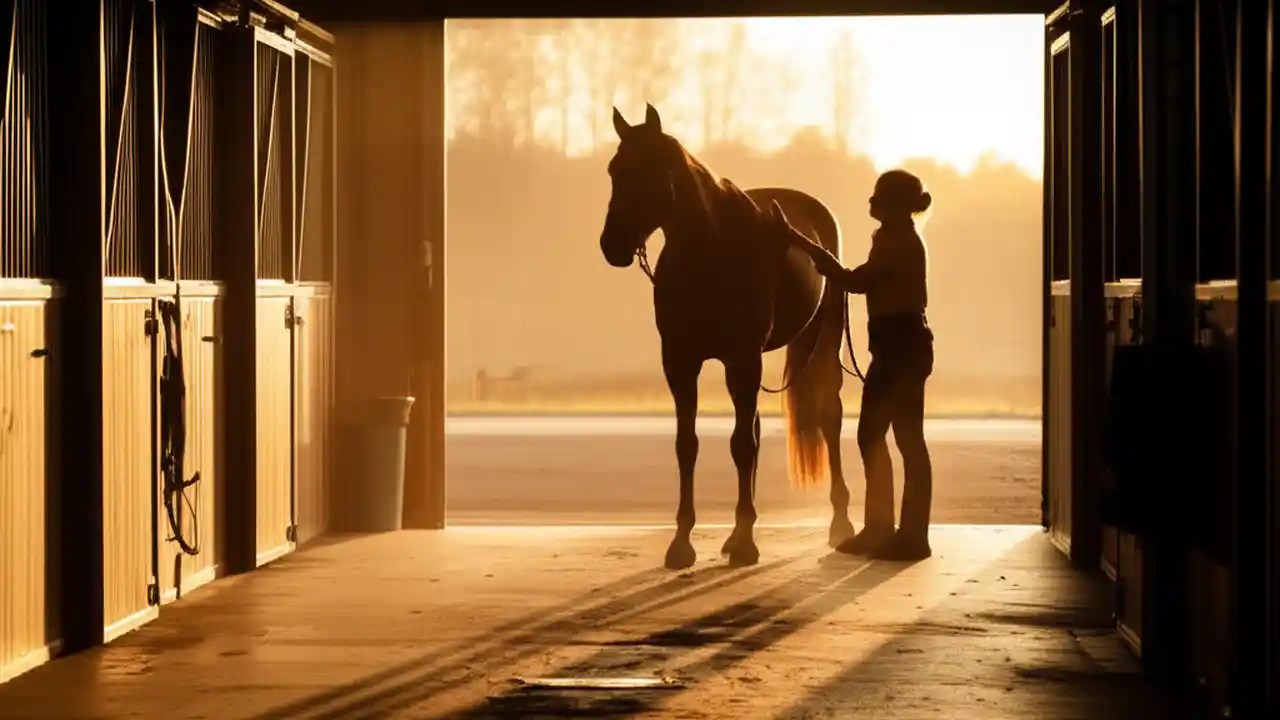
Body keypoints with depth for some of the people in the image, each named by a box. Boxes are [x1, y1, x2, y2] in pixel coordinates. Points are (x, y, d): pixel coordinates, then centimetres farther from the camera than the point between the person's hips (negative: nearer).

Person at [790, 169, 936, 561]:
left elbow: (856, 281, -17)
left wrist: (812, 251, -9)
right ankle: (880, 528, 17)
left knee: (907, 437, -7)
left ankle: (913, 536, -4)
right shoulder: (892, 238, 16)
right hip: (894, 346, 10)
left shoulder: (902, 240, -14)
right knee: (871, 434, 12)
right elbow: (869, 282, 20)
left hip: (904, 345, -10)